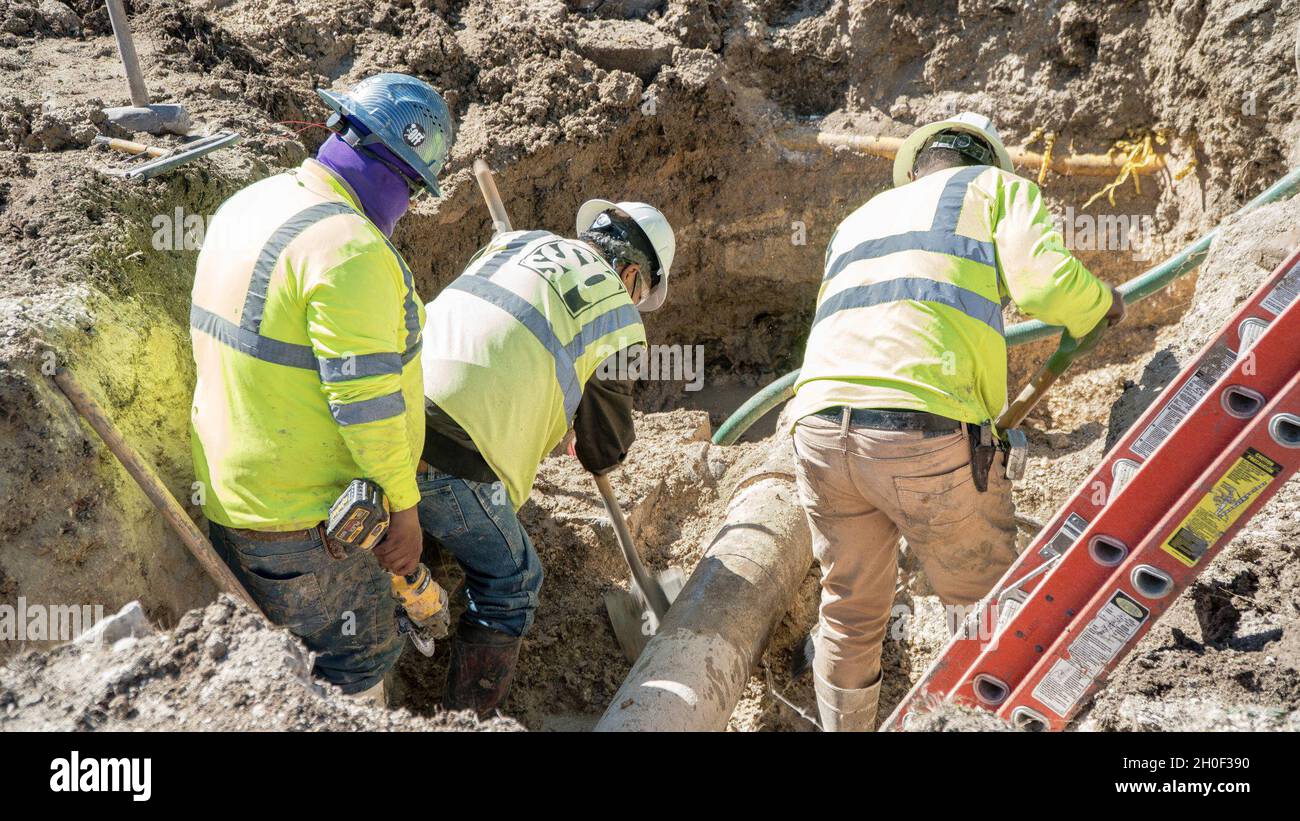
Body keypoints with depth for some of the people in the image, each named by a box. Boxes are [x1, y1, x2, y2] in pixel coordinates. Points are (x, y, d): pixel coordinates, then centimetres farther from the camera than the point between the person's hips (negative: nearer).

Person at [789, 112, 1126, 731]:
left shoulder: (857, 220, 33)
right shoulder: (996, 186, 17)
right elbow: (1045, 281, -2)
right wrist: (1101, 303, 19)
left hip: (822, 430, 6)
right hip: (929, 432, -5)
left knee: (850, 616, 22)